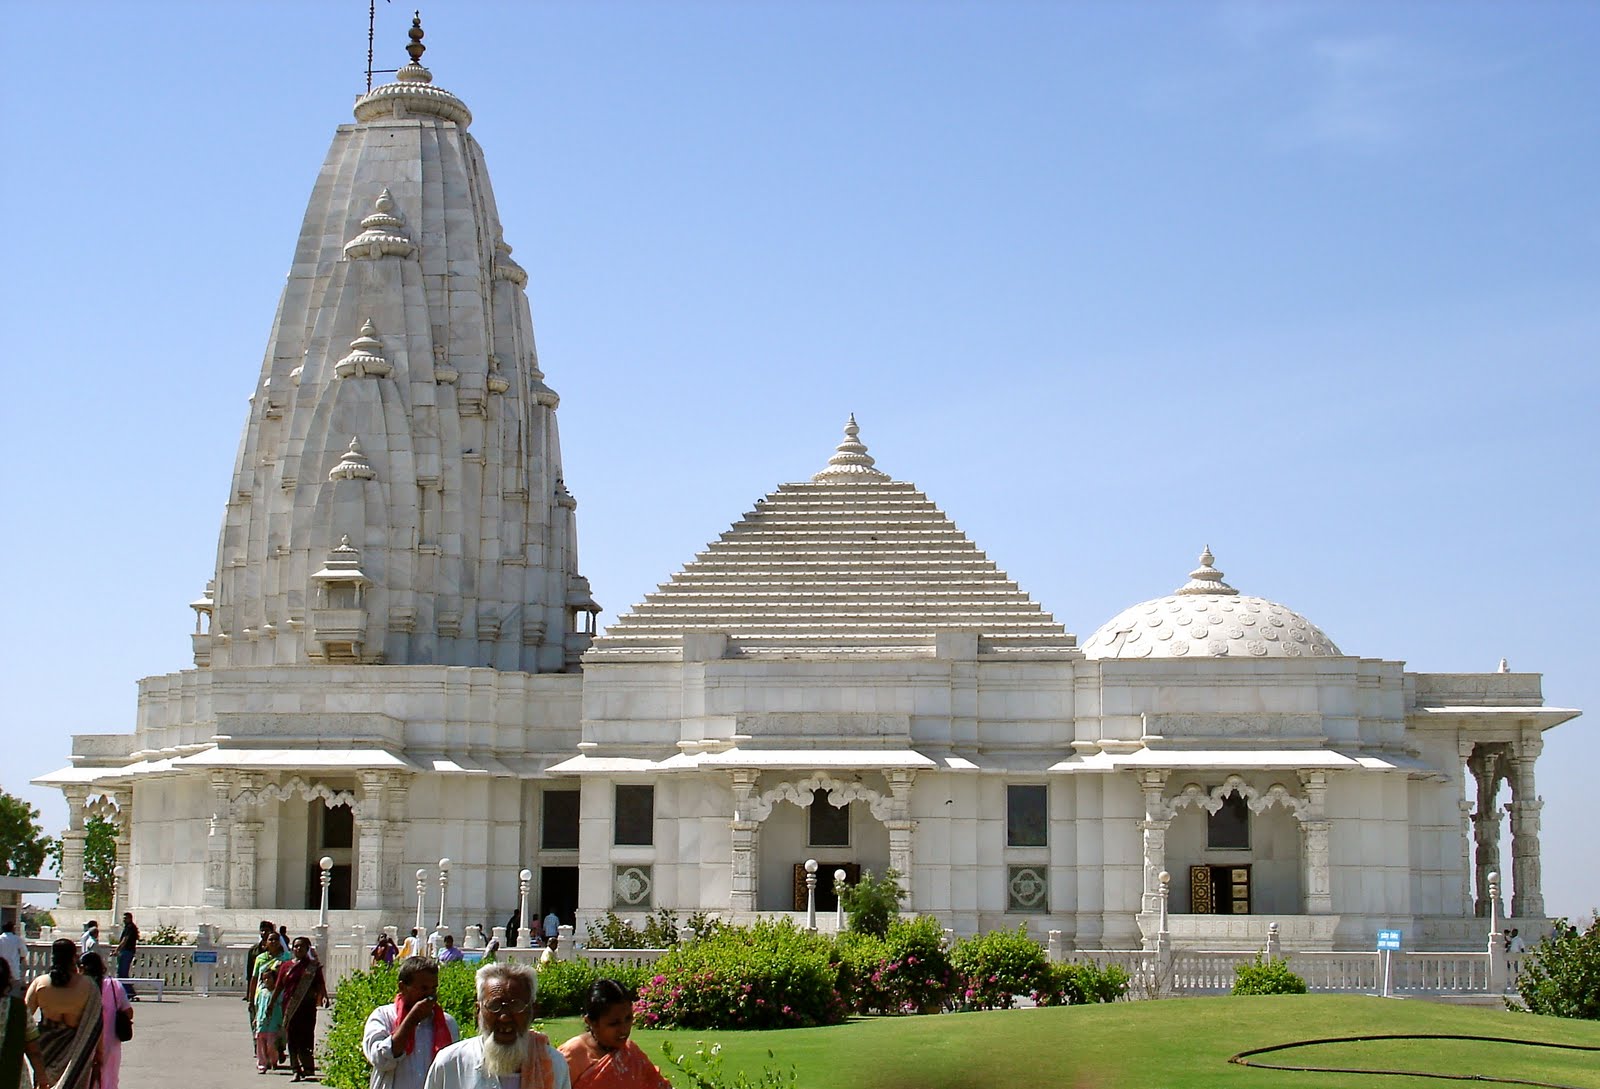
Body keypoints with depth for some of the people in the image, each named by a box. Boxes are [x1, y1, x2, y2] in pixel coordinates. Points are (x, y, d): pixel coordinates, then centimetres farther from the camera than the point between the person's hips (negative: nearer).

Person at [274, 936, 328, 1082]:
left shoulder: (314, 966, 6)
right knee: (292, 1040, 3)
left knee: (306, 1038, -5)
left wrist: (324, 996, -18)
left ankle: (308, 1070, -2)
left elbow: (320, 984, 0)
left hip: (307, 1006, -2)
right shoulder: (286, 967, 11)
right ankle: (296, 1070, 7)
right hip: (289, 1008, 2)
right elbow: (279, 987, 15)